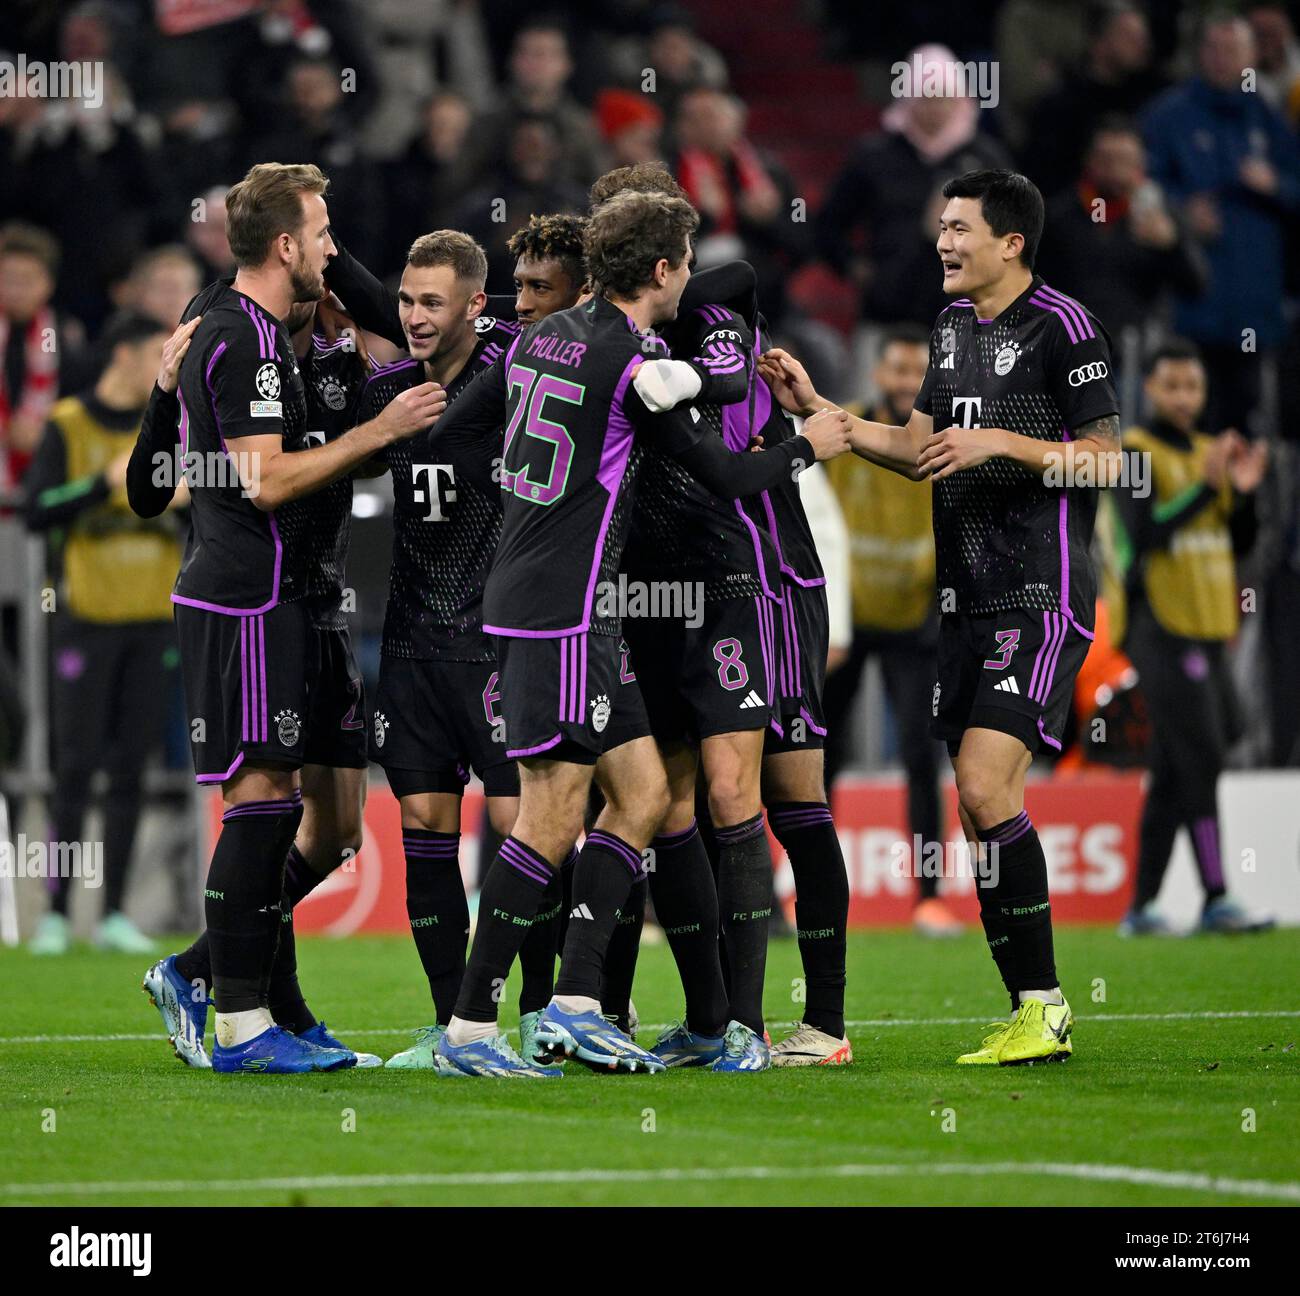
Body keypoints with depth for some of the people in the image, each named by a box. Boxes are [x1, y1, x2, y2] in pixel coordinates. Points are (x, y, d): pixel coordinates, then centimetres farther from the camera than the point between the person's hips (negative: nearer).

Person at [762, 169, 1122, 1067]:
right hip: (969, 599, 8)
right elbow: (916, 450, 22)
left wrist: (997, 442, -18)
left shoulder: (1061, 325, -9)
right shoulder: (953, 325, 15)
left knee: (984, 786, -19)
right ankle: (1036, 1020, 10)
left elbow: (1104, 459, -10)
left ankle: (1044, 1006, -12)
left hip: (1043, 595, -8)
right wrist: (818, 411, 14)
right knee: (981, 809, 5)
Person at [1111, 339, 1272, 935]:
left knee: (1174, 773, 7)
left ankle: (1141, 907, 11)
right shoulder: (1137, 452, -5)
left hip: (1208, 629, 8)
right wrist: (1206, 486, -24)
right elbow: (1144, 533, -18)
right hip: (1164, 631, -8)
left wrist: (1244, 492, -3)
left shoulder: (1209, 451, 17)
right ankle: (1216, 900, -17)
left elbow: (1239, 543, 15)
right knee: (1200, 762, -15)